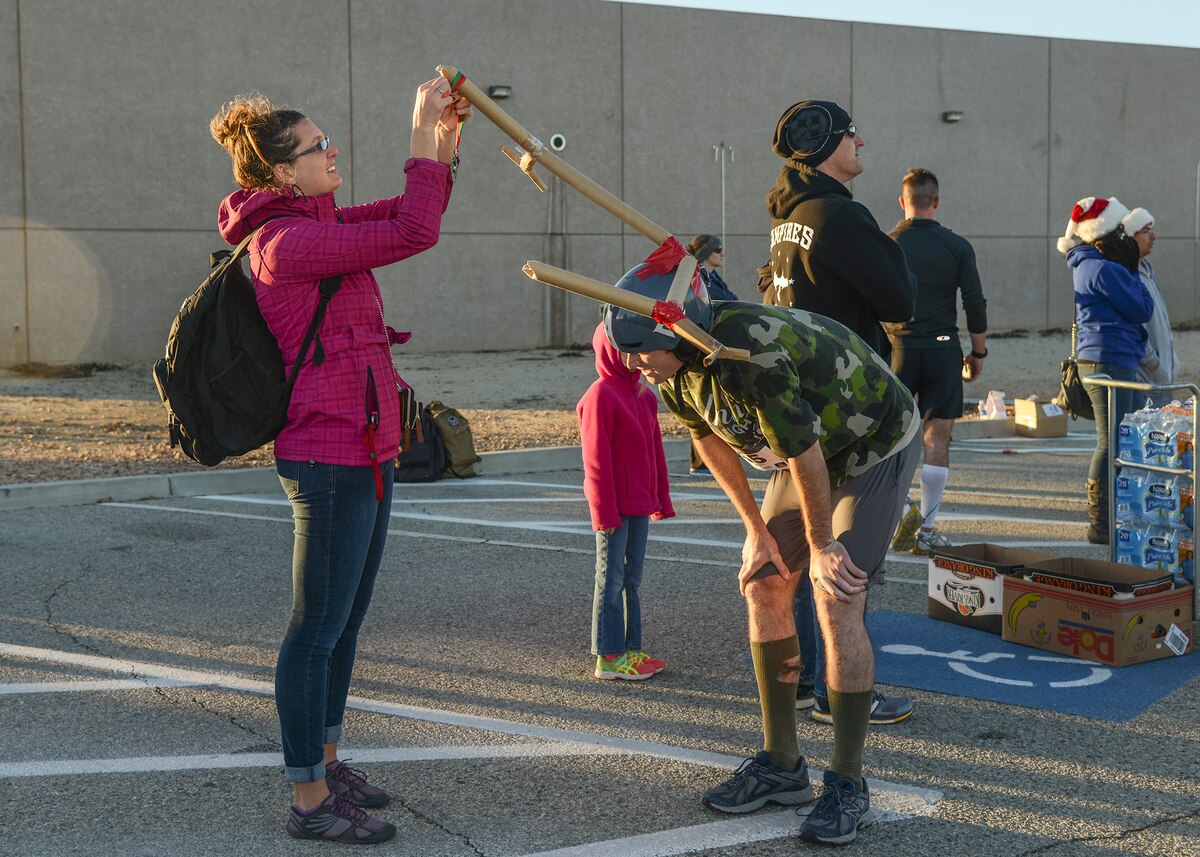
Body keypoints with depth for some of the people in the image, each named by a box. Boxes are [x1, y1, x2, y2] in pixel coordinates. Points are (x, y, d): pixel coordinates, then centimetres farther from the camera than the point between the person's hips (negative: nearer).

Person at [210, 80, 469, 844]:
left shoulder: (313, 226, 13)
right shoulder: (288, 242, -17)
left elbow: (413, 214, 21)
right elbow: (413, 233, -21)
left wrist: (446, 139, 8)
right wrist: (422, 132, -13)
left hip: (364, 451, 10)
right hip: (331, 458, -10)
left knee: (346, 621, 18)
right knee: (319, 626, -2)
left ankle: (325, 759, 32)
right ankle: (309, 798, 7)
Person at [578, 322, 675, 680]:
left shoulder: (644, 395, 12)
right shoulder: (601, 395, -14)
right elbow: (596, 459, -16)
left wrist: (662, 499, 17)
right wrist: (604, 510, -17)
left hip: (639, 505, 8)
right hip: (615, 506, -8)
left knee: (631, 579, 14)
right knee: (611, 579, -1)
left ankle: (630, 649, 22)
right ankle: (608, 657, 6)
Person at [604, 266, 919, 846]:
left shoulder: (752, 354, -38)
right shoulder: (673, 369, -12)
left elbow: (803, 453, -28)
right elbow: (711, 441, 4)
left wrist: (821, 545, -14)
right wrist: (756, 530, 6)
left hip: (876, 448, -8)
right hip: (810, 451, 8)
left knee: (837, 604, -15)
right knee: (763, 588, 2)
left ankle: (848, 787, -6)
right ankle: (781, 765, 13)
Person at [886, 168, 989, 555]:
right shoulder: (958, 247, 0)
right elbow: (976, 305, 1)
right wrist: (978, 353, 12)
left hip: (897, 349, 0)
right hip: (943, 350, 0)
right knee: (936, 440, 4)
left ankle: (902, 511, -9)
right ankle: (926, 530, 5)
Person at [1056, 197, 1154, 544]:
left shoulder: (1087, 265, 15)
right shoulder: (1104, 269, -17)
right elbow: (1144, 309, -11)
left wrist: (1127, 270, 10)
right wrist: (1131, 272, 0)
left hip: (1100, 361, 11)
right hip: (1110, 359, -11)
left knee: (1111, 440, 17)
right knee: (1112, 441, -7)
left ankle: (1102, 517, 23)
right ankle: (1101, 524, -5)